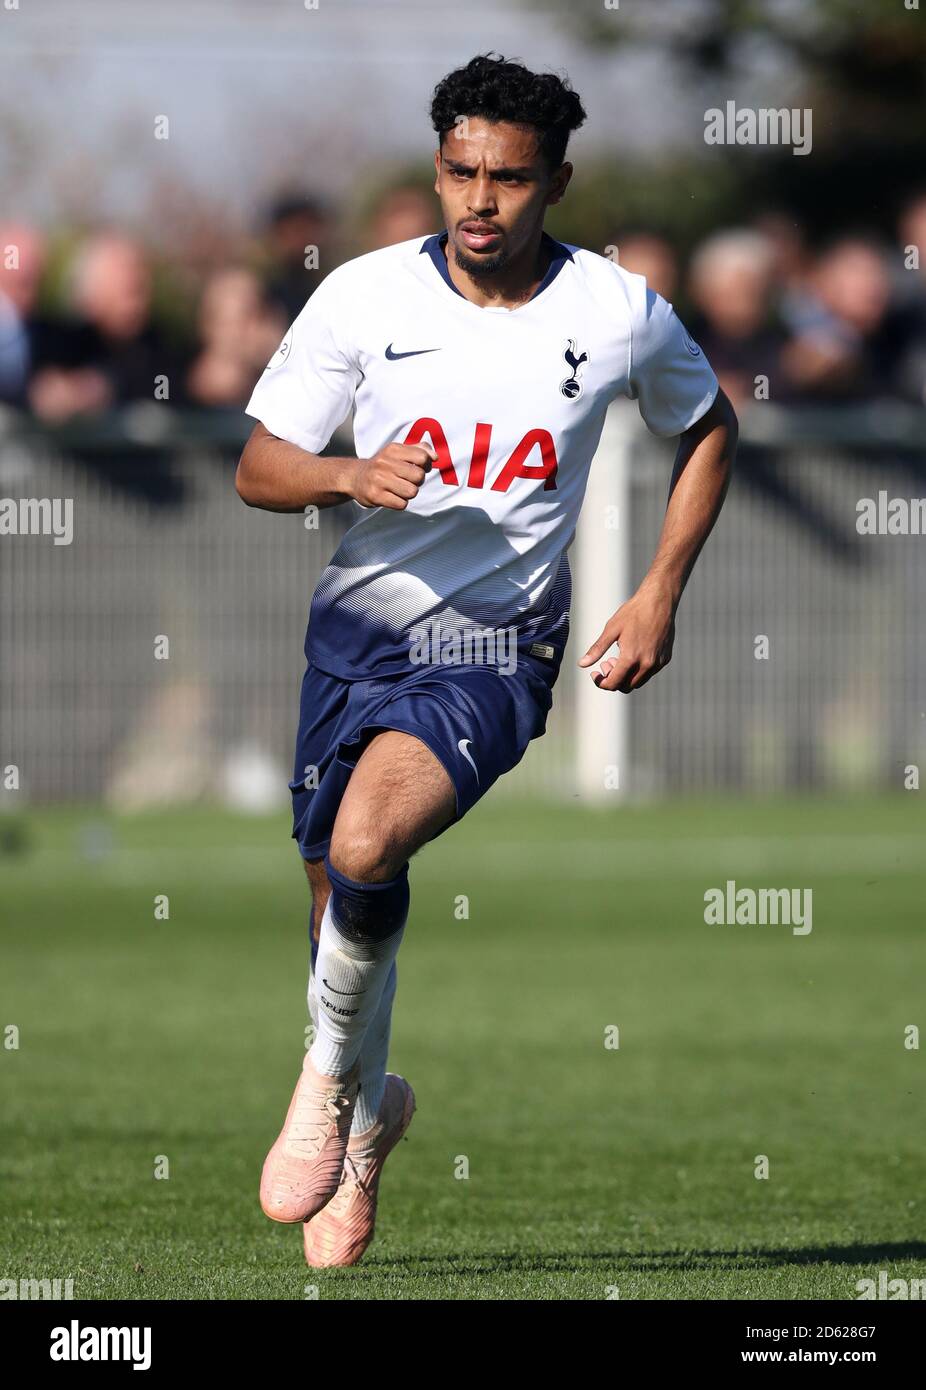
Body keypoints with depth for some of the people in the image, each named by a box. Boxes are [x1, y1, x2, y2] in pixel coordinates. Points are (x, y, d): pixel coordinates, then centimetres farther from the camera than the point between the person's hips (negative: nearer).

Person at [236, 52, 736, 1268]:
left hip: (496, 653, -3)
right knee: (339, 896, 10)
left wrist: (661, 594, 4)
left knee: (366, 846, -29)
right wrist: (350, 476, -22)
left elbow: (707, 428, 13)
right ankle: (370, 1113, 40)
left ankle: (331, 1070, -3)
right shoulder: (364, 297, -7)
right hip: (359, 629, 3)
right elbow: (258, 469, 0)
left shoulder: (620, 314, -7)